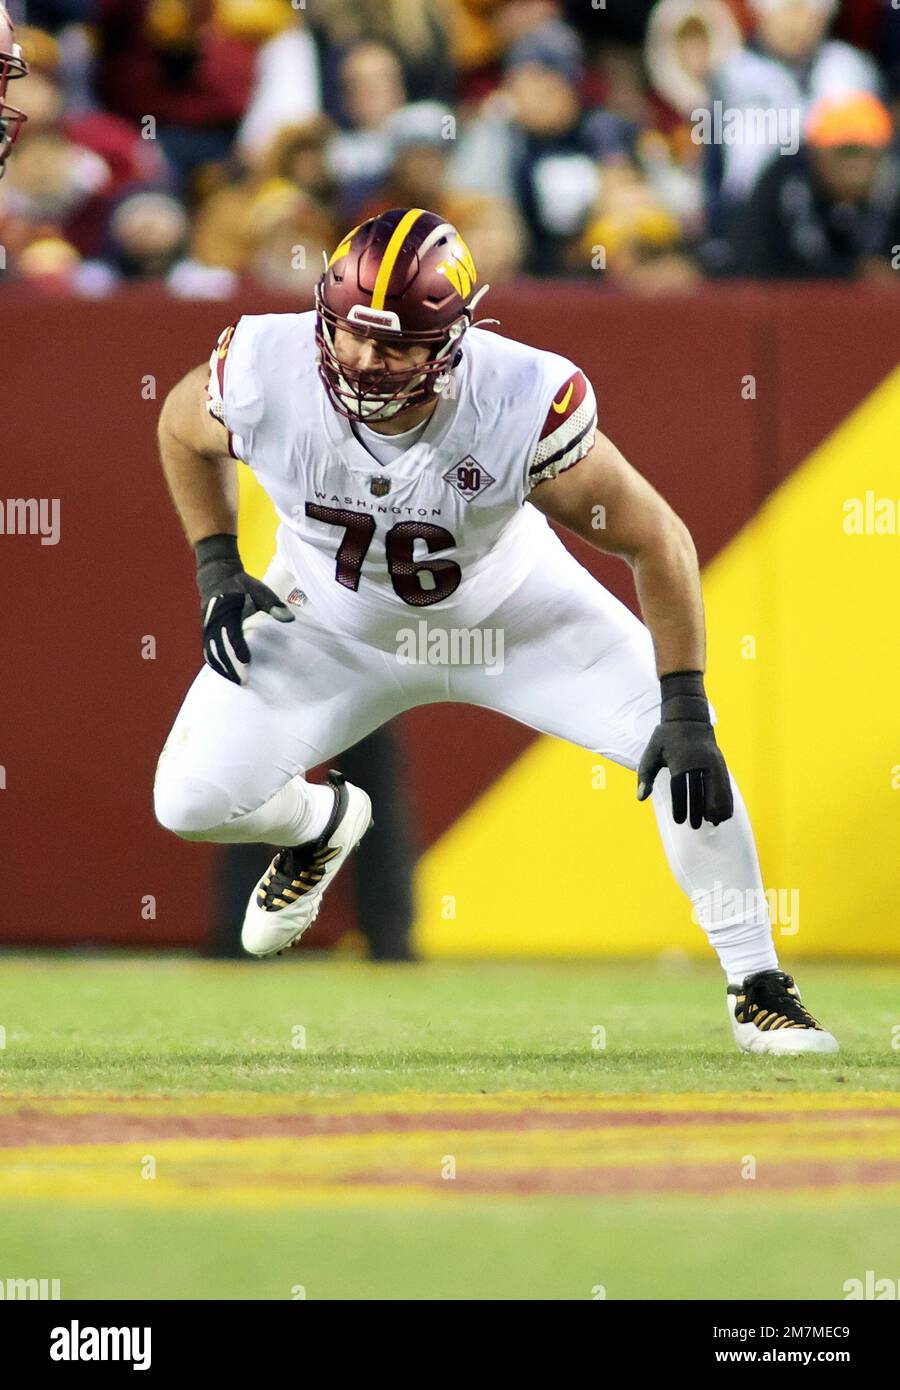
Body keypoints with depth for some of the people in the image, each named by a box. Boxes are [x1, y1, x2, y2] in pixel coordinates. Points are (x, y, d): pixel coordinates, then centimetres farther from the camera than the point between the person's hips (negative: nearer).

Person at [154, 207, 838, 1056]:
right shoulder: (264, 376, -30)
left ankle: (756, 991, 0)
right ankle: (321, 822, 27)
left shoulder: (522, 406, -36)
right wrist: (216, 567, -8)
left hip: (511, 616, -2)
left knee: (682, 746, -18)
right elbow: (182, 430, -3)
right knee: (191, 801, -11)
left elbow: (657, 541, -24)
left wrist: (684, 710, -24)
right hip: (332, 626, 2)